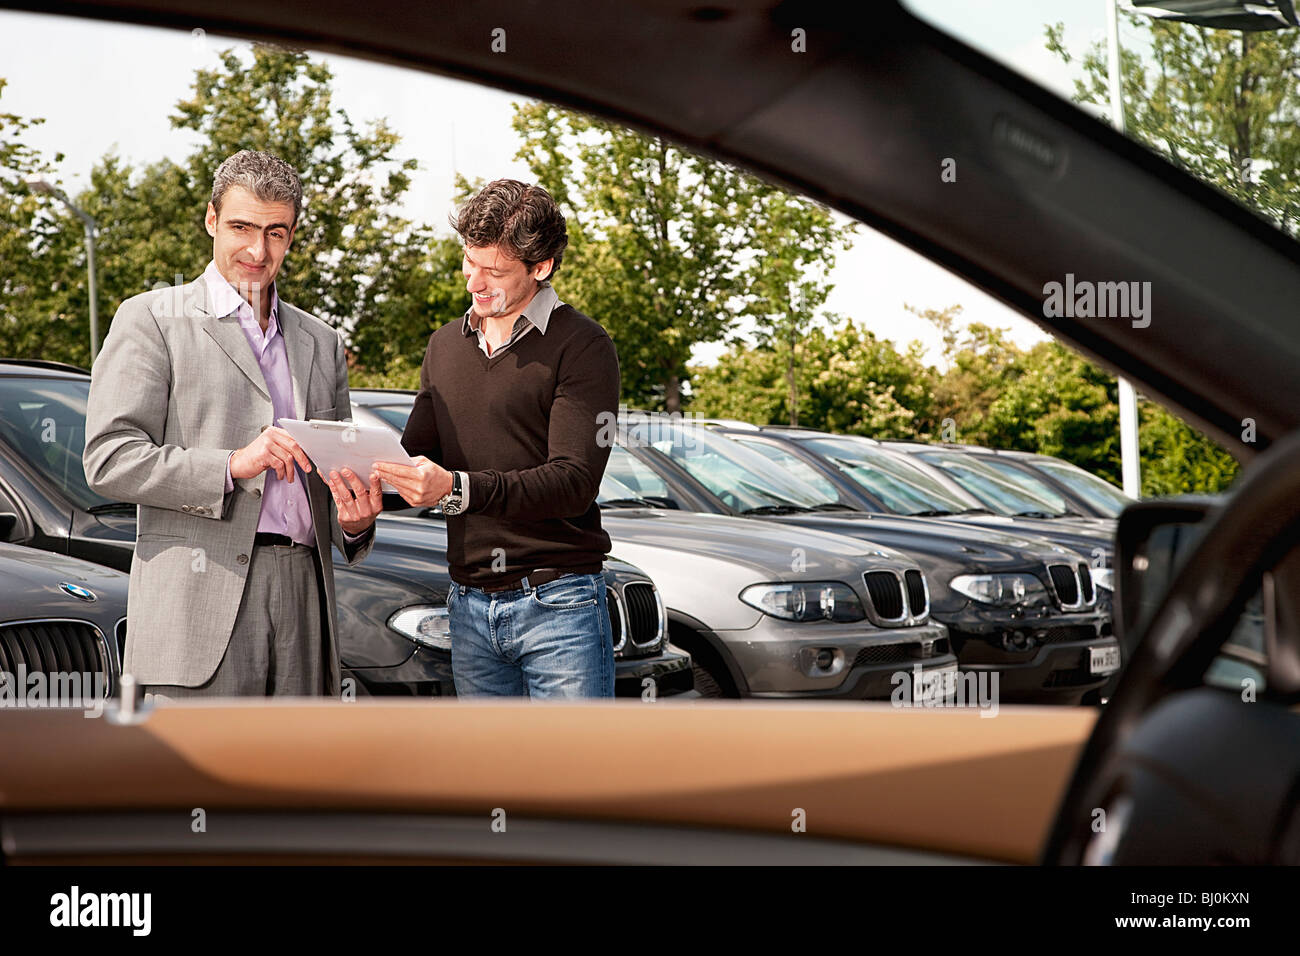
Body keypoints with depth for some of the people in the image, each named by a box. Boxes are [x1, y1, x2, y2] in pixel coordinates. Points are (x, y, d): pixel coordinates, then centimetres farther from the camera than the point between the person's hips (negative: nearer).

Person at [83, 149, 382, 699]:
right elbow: (109, 460, -5)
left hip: (303, 595, 5)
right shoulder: (152, 319, 5)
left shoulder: (321, 343, 22)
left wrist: (355, 521, 2)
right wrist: (232, 464, -17)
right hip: (199, 607, -5)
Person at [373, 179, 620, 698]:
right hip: (470, 605, 6)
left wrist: (458, 489, -27)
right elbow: (417, 452, 12)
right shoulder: (445, 345, 16)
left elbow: (575, 481, -15)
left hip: (558, 601, -5)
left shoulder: (582, 345, -6)